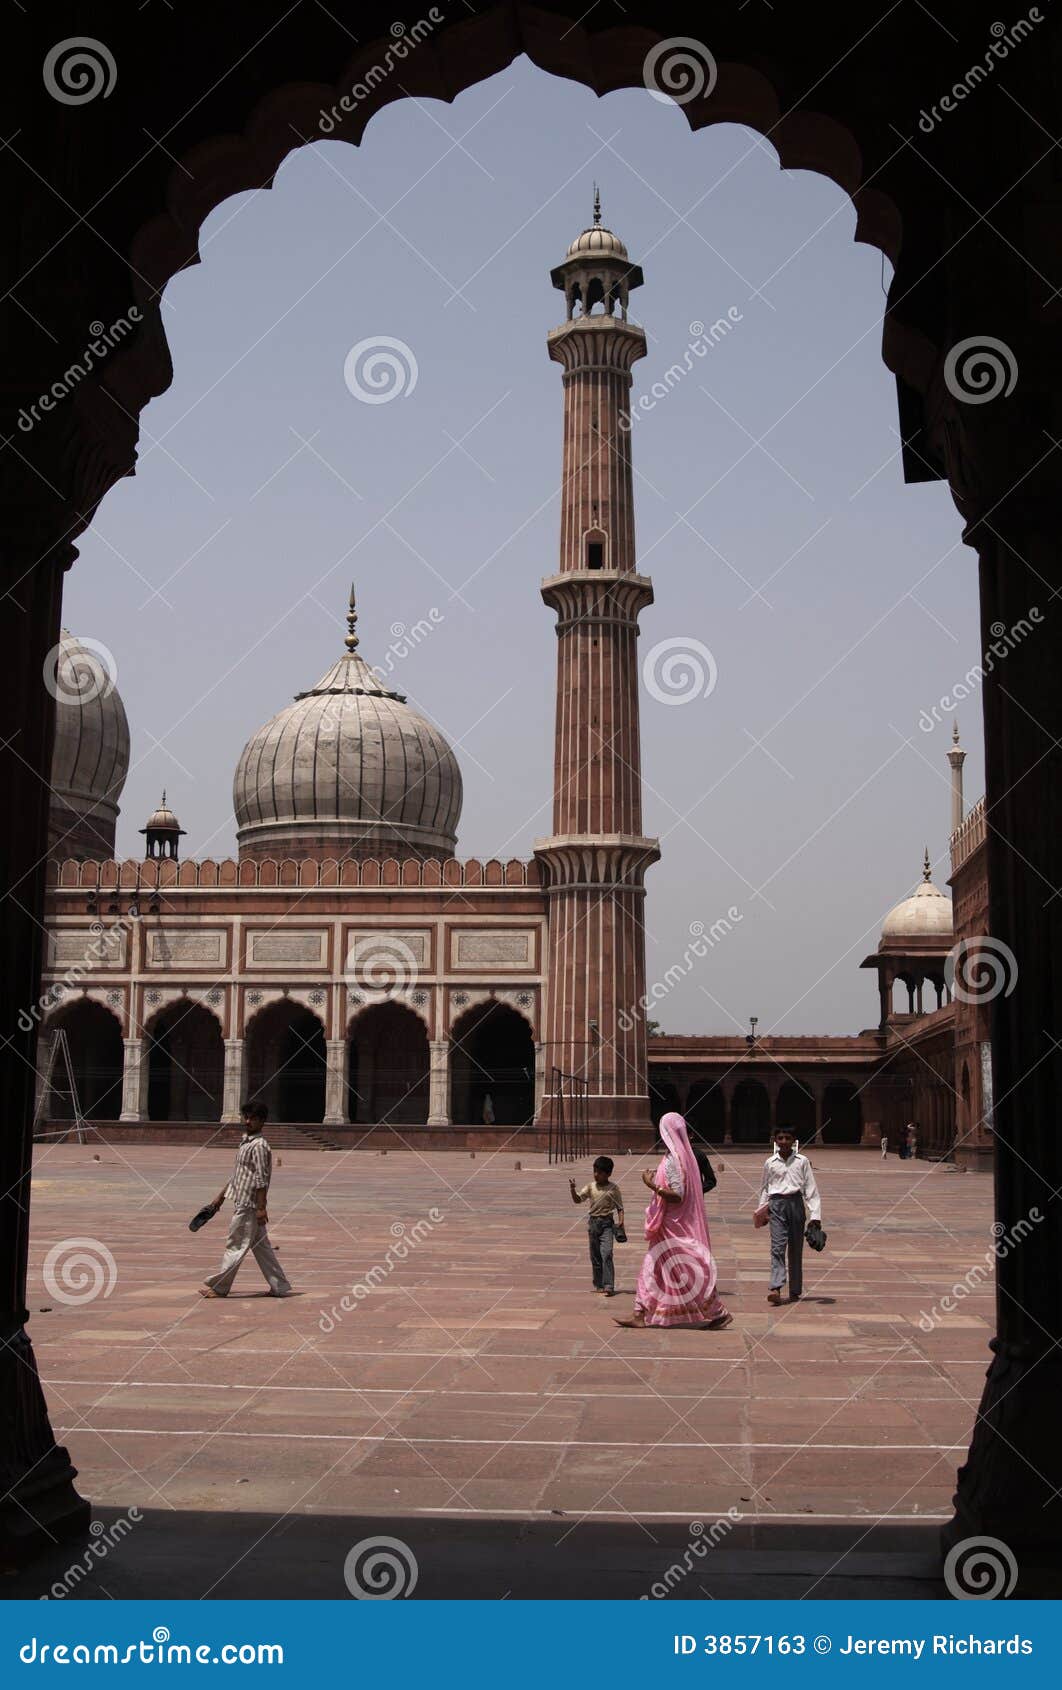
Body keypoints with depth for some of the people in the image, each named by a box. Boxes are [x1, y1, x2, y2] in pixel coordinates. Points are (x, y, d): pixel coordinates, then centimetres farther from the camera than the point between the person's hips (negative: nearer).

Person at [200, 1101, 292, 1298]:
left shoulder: (259, 1146, -15)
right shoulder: (245, 1142, 15)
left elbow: (261, 1180, -18)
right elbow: (238, 1174, 24)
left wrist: (261, 1208, -20)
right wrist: (221, 1196, 26)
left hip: (248, 1205, -10)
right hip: (242, 1202, 10)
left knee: (235, 1246, 0)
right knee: (261, 1247, 11)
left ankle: (218, 1287, 8)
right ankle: (280, 1287, 14)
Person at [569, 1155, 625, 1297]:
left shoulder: (613, 1189, -2)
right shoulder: (591, 1187, 7)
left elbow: (619, 1208, 0)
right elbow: (577, 1199, 2)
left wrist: (620, 1221, -15)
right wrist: (572, 1189, -15)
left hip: (607, 1223, -4)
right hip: (593, 1222, 4)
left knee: (606, 1254, -16)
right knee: (595, 1256, 10)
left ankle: (608, 1286, -17)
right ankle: (599, 1284, 21)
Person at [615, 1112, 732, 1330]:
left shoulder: (673, 1160, -19)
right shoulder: (682, 1156, 10)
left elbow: (677, 1195, -24)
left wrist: (652, 1185, -21)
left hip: (675, 1227, -10)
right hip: (669, 1225, 10)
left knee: (690, 1271, -4)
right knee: (651, 1268, 10)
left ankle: (719, 1313, 3)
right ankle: (640, 1315, 12)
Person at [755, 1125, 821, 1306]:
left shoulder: (802, 1161, 5)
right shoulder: (770, 1163, 8)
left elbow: (811, 1189, 3)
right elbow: (765, 1188, 20)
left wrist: (815, 1215, -3)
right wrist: (760, 1209, 13)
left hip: (796, 1203, 0)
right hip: (777, 1205, 0)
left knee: (796, 1249, 6)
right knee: (777, 1246, -14)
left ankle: (795, 1291, 16)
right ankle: (775, 1289, -24)